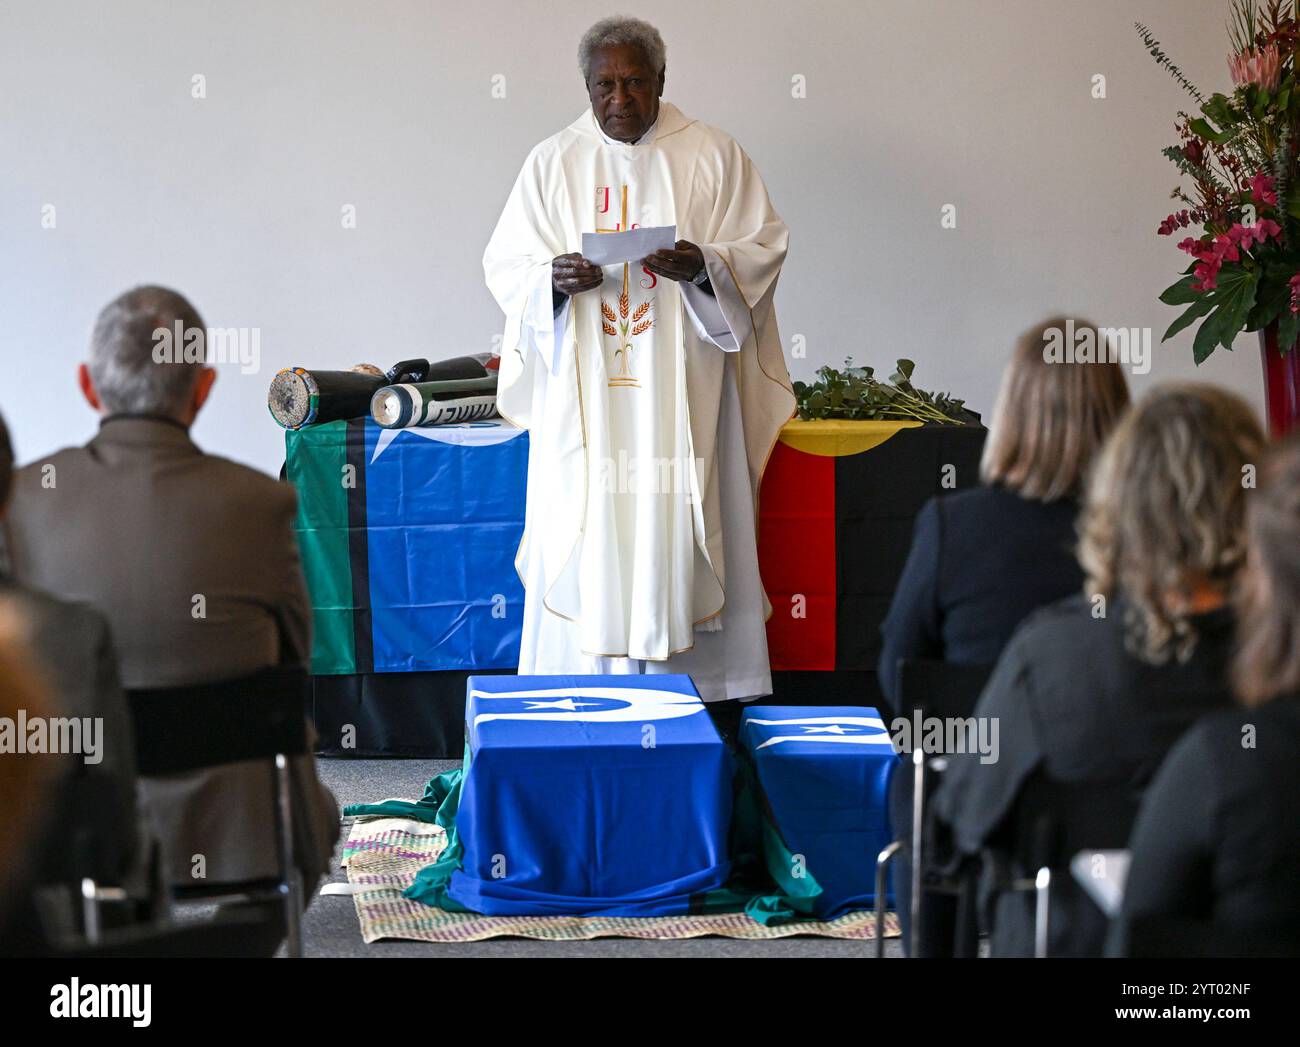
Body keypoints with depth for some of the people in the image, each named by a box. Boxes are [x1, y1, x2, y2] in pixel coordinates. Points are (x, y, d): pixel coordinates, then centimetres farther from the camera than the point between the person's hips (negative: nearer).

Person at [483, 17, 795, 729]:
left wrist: (703, 265, -18)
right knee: (584, 537, -3)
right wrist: (556, 277, -15)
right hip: (582, 396, 1)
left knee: (676, 531, -4)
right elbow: (505, 265, 7)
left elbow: (762, 248, 3)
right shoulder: (554, 162, 9)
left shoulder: (711, 156, 6)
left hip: (681, 395, -1)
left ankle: (694, 690, 1)